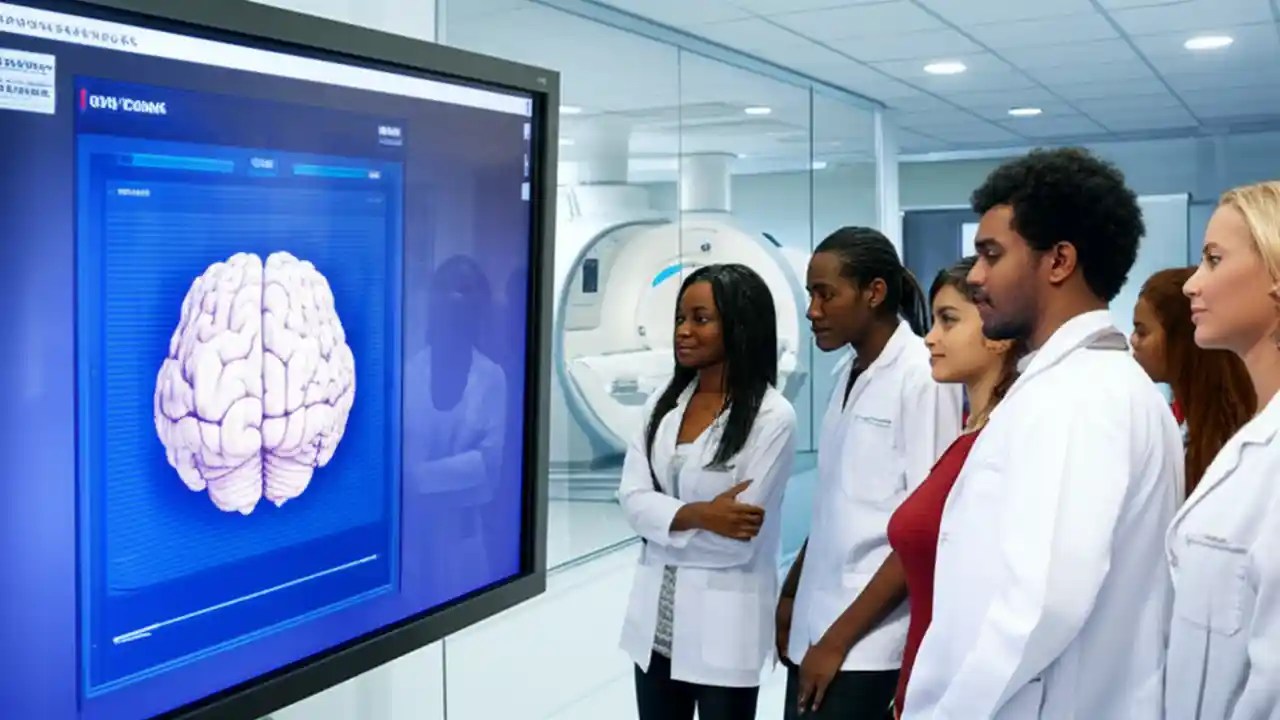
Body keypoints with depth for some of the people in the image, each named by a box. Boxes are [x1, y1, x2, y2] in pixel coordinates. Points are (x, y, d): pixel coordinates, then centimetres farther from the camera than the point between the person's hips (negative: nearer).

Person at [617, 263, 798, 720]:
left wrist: (664, 520, -9)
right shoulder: (666, 403, 4)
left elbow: (738, 541, -17)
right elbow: (632, 499, -5)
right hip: (656, 613, 6)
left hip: (724, 620, -5)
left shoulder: (772, 417, -14)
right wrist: (697, 514, -20)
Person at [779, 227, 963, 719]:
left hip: (868, 641, -7)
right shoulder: (850, 375, 9)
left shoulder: (923, 377, -13)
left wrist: (840, 639, -15)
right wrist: (791, 593, 14)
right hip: (815, 625, 7)